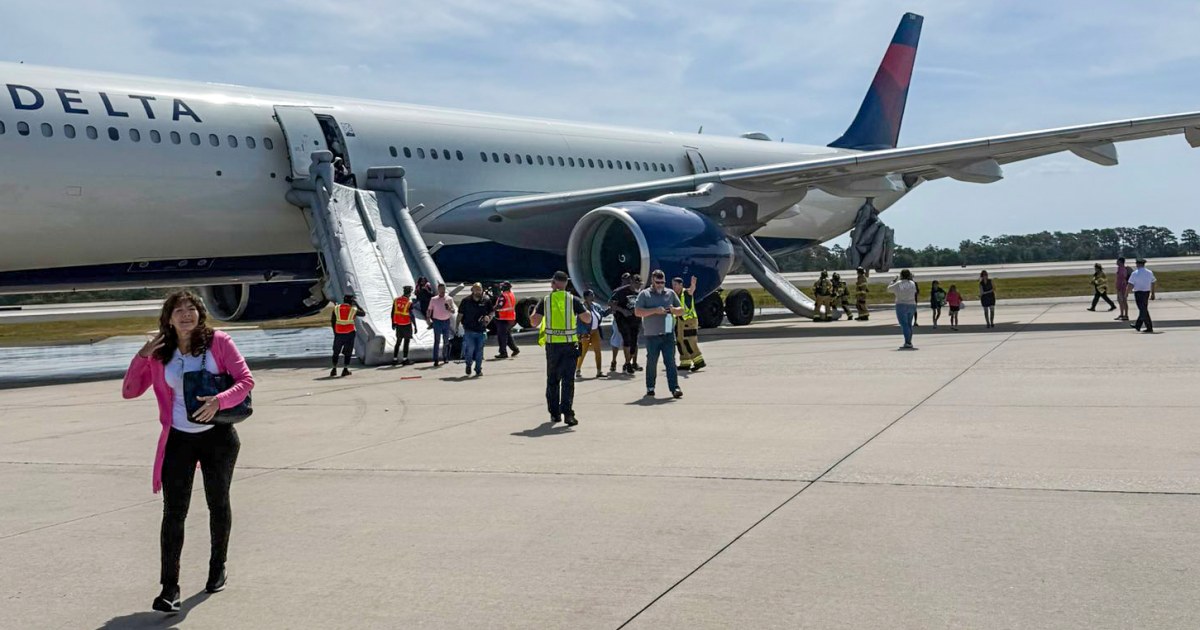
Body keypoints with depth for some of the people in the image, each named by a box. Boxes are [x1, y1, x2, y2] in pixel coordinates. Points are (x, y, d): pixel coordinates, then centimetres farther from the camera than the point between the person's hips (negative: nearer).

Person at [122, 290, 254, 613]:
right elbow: (129, 391, 3)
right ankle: (169, 588, -4)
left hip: (217, 436, -1)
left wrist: (219, 401, -29)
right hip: (178, 439, 1)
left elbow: (246, 380, -12)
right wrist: (141, 356, -10)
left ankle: (217, 569, 34)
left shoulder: (218, 341, -6)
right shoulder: (160, 354, 1)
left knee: (218, 503, 14)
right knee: (174, 511, -6)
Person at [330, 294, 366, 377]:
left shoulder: (336, 308, 0)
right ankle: (345, 369, 4)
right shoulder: (353, 310, -6)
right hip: (350, 333, -2)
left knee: (336, 352, 15)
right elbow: (363, 313, 11)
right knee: (348, 352, 9)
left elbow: (332, 321, 4)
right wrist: (357, 305, 18)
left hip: (338, 333, 2)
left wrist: (335, 332, 15)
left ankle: (334, 369, 13)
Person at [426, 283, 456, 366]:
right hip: (437, 321, -2)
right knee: (437, 341, -6)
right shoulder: (433, 299, 1)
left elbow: (453, 312, 2)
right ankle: (435, 359, -8)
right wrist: (428, 318, -6)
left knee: (446, 341, 11)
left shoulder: (449, 299, 3)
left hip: (446, 321, 2)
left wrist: (449, 309, -19)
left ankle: (445, 357, 25)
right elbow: (429, 310, 8)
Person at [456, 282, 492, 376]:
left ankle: (478, 369, 18)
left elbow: (491, 313, 14)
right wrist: (457, 325, -1)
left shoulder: (486, 301, 4)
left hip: (481, 331, 2)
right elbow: (460, 314, 4)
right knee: (470, 349, -9)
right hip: (469, 330, -2)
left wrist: (488, 318, -6)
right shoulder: (466, 301, -1)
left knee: (479, 351, 6)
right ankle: (468, 365, 18)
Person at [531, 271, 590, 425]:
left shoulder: (545, 300, 1)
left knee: (552, 379, 13)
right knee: (568, 380, 0)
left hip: (552, 344, 1)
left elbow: (534, 321, -1)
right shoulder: (573, 300, -2)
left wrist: (532, 314, 20)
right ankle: (567, 413, -11)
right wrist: (583, 309, 18)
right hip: (569, 344, -1)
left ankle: (554, 413, 17)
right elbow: (588, 319, -1)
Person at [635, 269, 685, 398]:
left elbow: (681, 310, 17)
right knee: (651, 362, 6)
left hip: (668, 334, 2)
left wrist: (674, 310, -6)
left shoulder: (670, 293, 13)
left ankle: (674, 388, -8)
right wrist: (655, 311, -16)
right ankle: (650, 387, 19)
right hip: (652, 335, -2)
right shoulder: (644, 294, 3)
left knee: (670, 361, -4)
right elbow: (637, 312, -7)